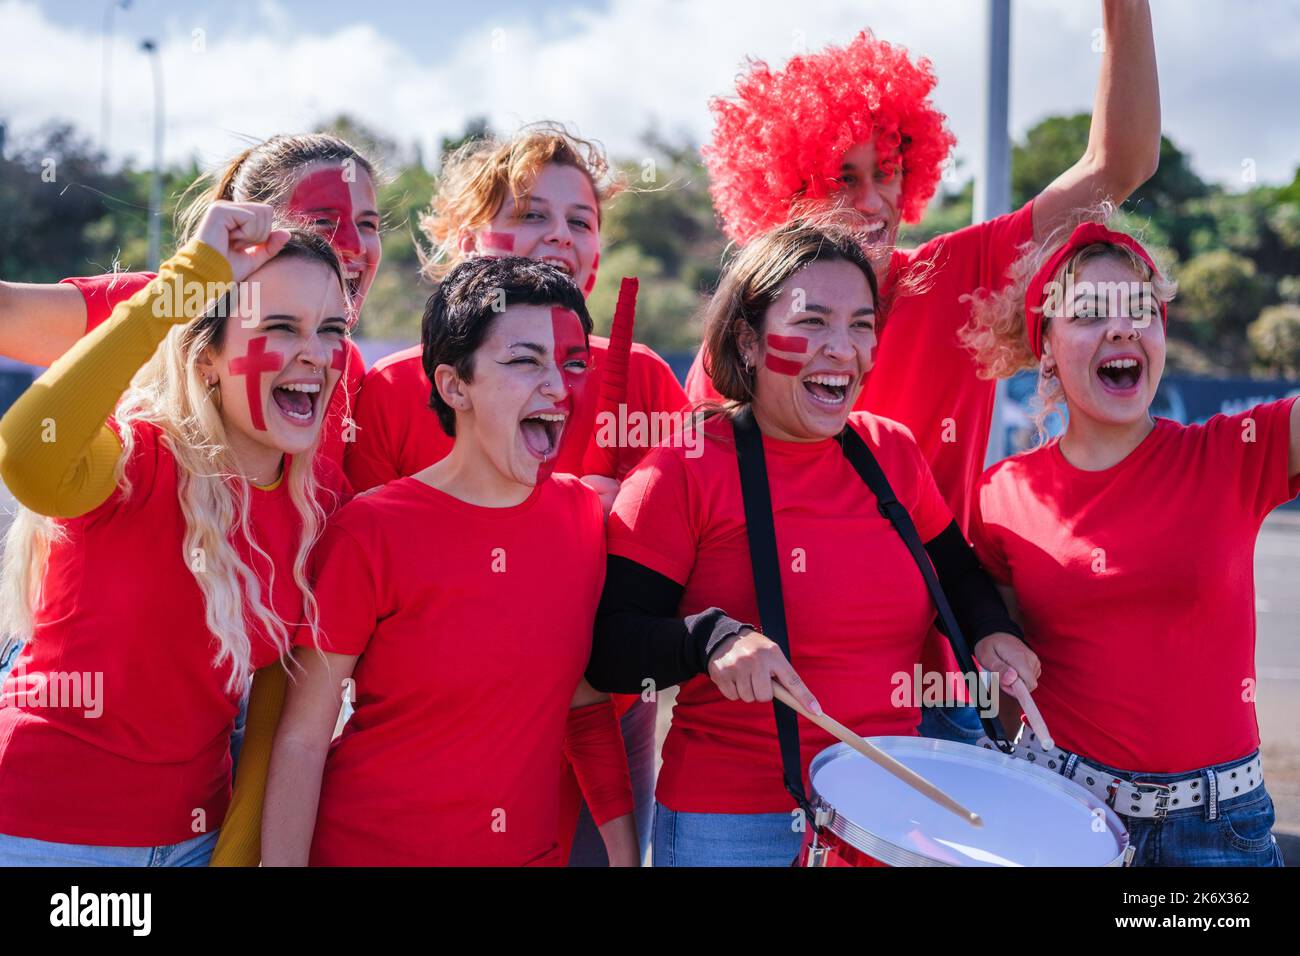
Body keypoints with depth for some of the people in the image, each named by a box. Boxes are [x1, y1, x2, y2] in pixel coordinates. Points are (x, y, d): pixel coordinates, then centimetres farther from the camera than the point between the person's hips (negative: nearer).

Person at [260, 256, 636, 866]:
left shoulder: (583, 514, -3)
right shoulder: (371, 532, -16)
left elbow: (587, 706, 6)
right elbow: (302, 741, -14)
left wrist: (624, 853, 5)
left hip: (533, 849, 5)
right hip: (367, 847, -4)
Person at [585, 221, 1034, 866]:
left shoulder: (893, 454, 2)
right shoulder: (687, 468, -13)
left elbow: (958, 575, 18)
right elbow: (607, 653, -15)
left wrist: (991, 632, -2)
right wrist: (713, 637, -32)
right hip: (732, 824, -5)